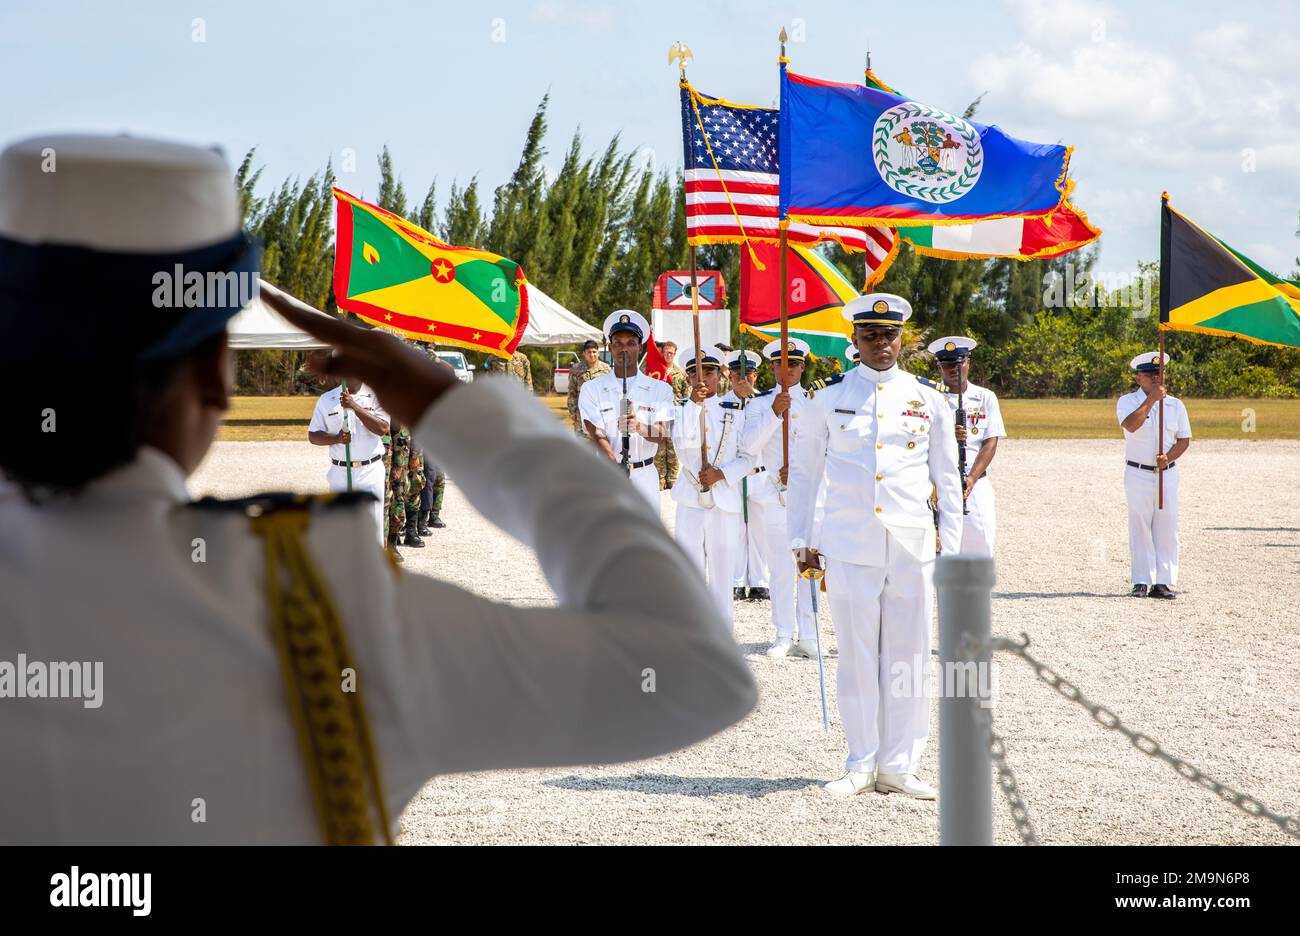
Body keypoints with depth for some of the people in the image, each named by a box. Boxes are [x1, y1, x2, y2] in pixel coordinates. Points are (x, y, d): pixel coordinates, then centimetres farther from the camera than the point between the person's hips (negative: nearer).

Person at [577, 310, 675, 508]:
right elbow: (597, 436, -8)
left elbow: (661, 434, -9)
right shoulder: (592, 389, 3)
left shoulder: (660, 390, 5)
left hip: (645, 477, 1)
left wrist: (640, 427, -33)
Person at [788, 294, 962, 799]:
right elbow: (803, 471, 10)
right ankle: (861, 765, 10)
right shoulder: (830, 397, 4)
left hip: (913, 546, 1)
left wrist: (951, 548, 5)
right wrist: (801, 540, 5)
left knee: (908, 656, 2)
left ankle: (899, 766, 10)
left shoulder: (928, 398, 7)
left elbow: (948, 479, 10)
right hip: (849, 545, -1)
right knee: (857, 655, 1)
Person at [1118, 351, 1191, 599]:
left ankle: (1163, 582, 3)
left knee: (1167, 528, 0)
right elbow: (1130, 425, -21)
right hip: (1138, 474, -2)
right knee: (1140, 528, -2)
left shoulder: (1175, 405, 9)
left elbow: (1184, 439, 8)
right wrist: (1152, 399, -21)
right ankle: (1141, 583, 1)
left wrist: (1168, 458, -11)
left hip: (1168, 473, 3)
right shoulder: (1128, 402, 0)